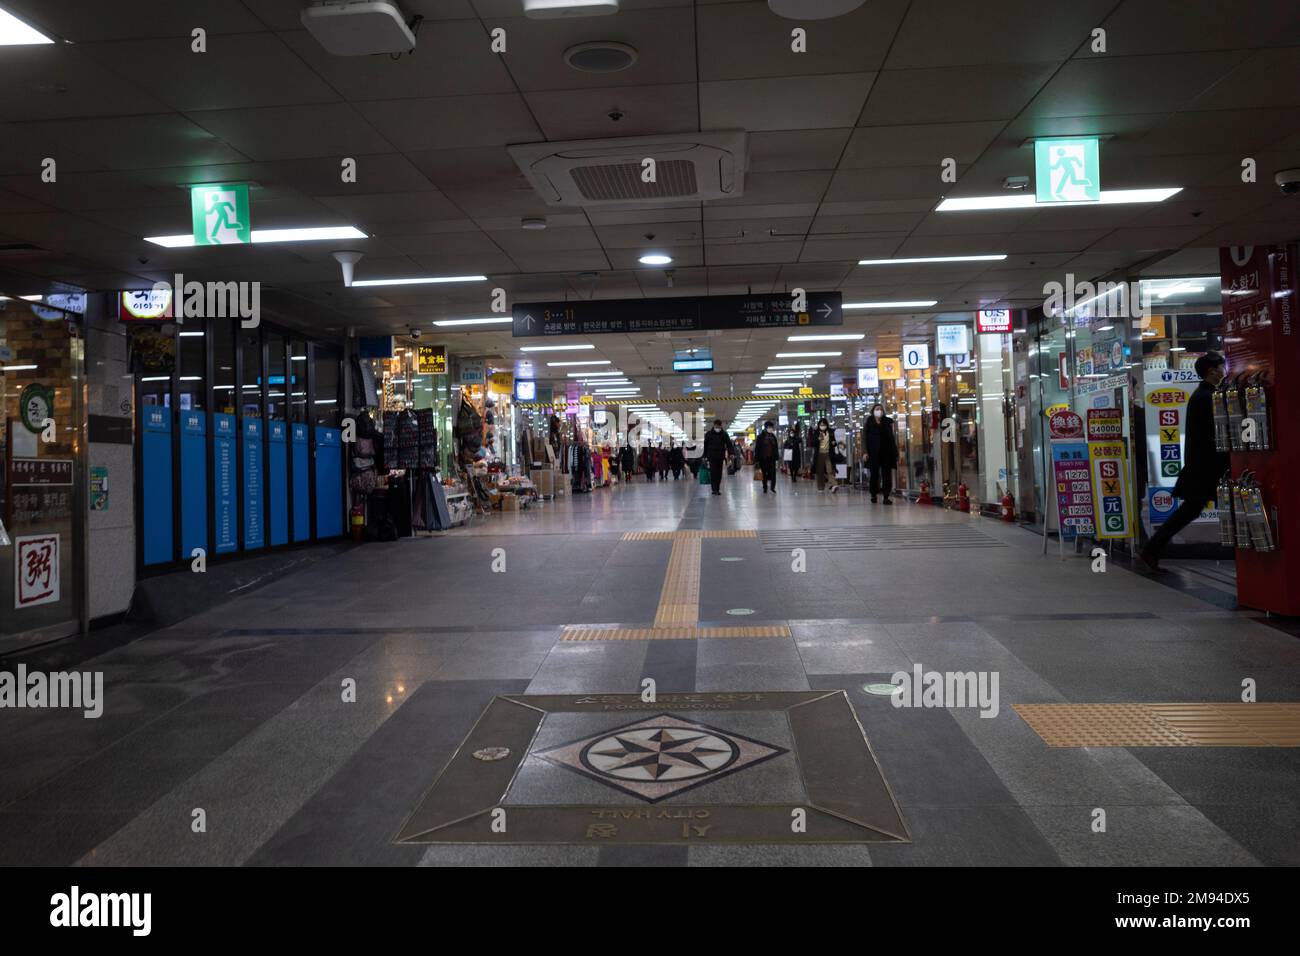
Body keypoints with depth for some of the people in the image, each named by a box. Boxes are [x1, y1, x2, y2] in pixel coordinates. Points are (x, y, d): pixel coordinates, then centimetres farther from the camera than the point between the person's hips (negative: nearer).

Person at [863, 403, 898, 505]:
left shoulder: (887, 422, 8)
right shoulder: (869, 423, 4)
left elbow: (891, 438, 8)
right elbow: (865, 438, 1)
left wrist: (895, 453, 3)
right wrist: (865, 452, -8)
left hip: (886, 452, 1)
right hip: (873, 453, -1)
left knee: (887, 475, -4)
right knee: (874, 475, 5)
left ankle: (886, 497, -5)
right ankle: (873, 495, 17)